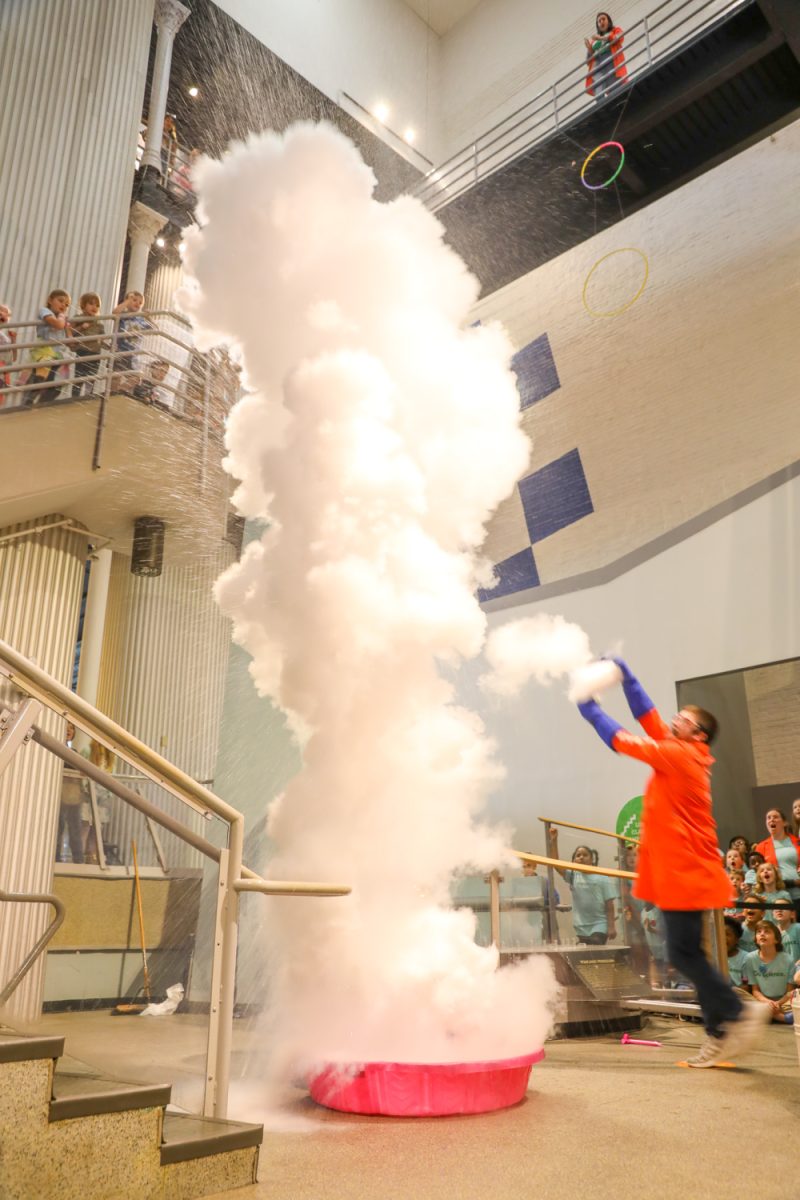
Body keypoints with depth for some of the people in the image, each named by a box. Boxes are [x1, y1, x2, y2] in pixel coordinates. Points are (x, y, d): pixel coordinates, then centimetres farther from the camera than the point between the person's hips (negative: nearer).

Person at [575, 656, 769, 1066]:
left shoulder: (681, 755, -13)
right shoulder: (681, 755, 11)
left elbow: (624, 741, -11)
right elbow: (650, 719, 14)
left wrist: (592, 711, 0)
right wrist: (626, 676, 10)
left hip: (686, 873, -9)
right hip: (680, 873, 9)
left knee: (682, 953, -7)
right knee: (687, 953, 10)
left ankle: (738, 1011, 2)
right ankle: (719, 1032, 14)